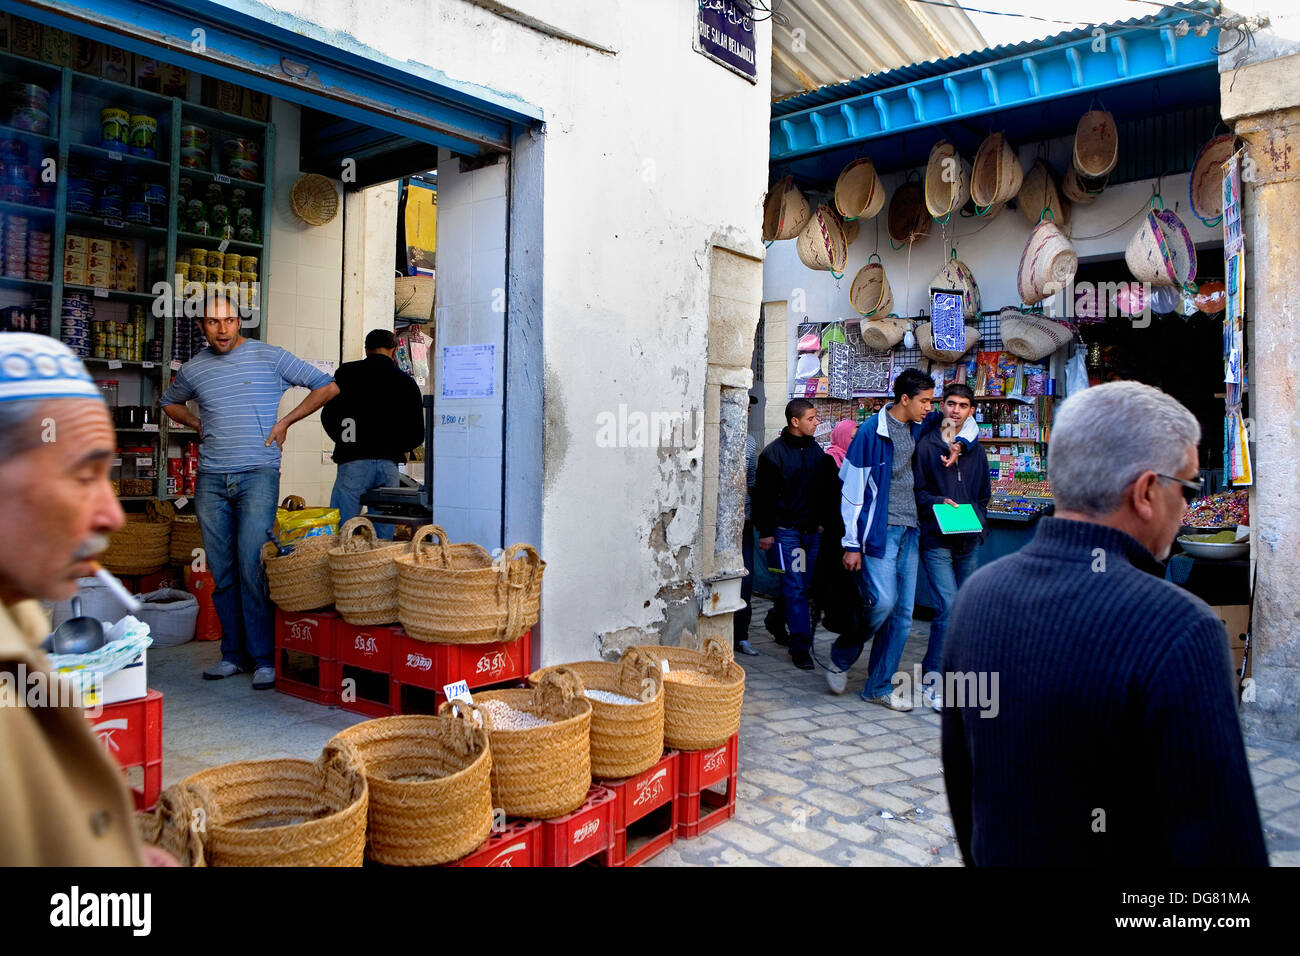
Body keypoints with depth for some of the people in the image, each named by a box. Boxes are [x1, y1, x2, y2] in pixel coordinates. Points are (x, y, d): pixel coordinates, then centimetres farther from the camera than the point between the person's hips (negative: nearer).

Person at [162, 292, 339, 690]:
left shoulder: (270, 358, 1)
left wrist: (285, 422, 1)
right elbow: (170, 402, 33)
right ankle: (233, 654, 17)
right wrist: (199, 425, 14)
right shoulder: (194, 369, 12)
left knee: (252, 567, -10)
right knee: (222, 571, 7)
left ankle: (264, 657, -2)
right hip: (211, 479, 4)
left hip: (257, 475, -4)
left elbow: (327, 387, 4)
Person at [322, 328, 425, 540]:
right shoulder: (407, 382, 9)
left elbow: (328, 416, 5)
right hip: (389, 465, 2)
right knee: (383, 536, 8)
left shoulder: (346, 373, 4)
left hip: (354, 461, -2)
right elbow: (418, 434, 10)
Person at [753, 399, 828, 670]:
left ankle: (778, 621, 29)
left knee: (806, 585, 9)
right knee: (795, 589, -5)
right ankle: (800, 645, 1)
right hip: (786, 530, -6)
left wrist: (822, 521, 15)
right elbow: (763, 496, -7)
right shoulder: (774, 452, -7)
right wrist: (765, 531, -9)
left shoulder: (815, 449, 11)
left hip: (812, 529, 6)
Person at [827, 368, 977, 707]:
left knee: (903, 612, 5)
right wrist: (852, 544, -11)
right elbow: (852, 489, -9)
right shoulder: (872, 431, -8)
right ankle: (841, 657, 12)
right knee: (883, 601, -16)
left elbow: (968, 422, 28)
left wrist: (958, 444, 4)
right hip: (879, 530, -7)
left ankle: (879, 687, 15)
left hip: (909, 530, 7)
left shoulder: (920, 426, 9)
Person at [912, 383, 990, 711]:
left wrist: (977, 520, 6)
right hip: (937, 540, -6)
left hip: (968, 542, 6)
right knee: (948, 607, -15)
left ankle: (938, 670, 23)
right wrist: (939, 503, -18)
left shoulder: (976, 450, 15)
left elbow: (983, 495, 23)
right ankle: (932, 678, -6)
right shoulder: (926, 445, -1)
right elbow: (915, 491, -2)